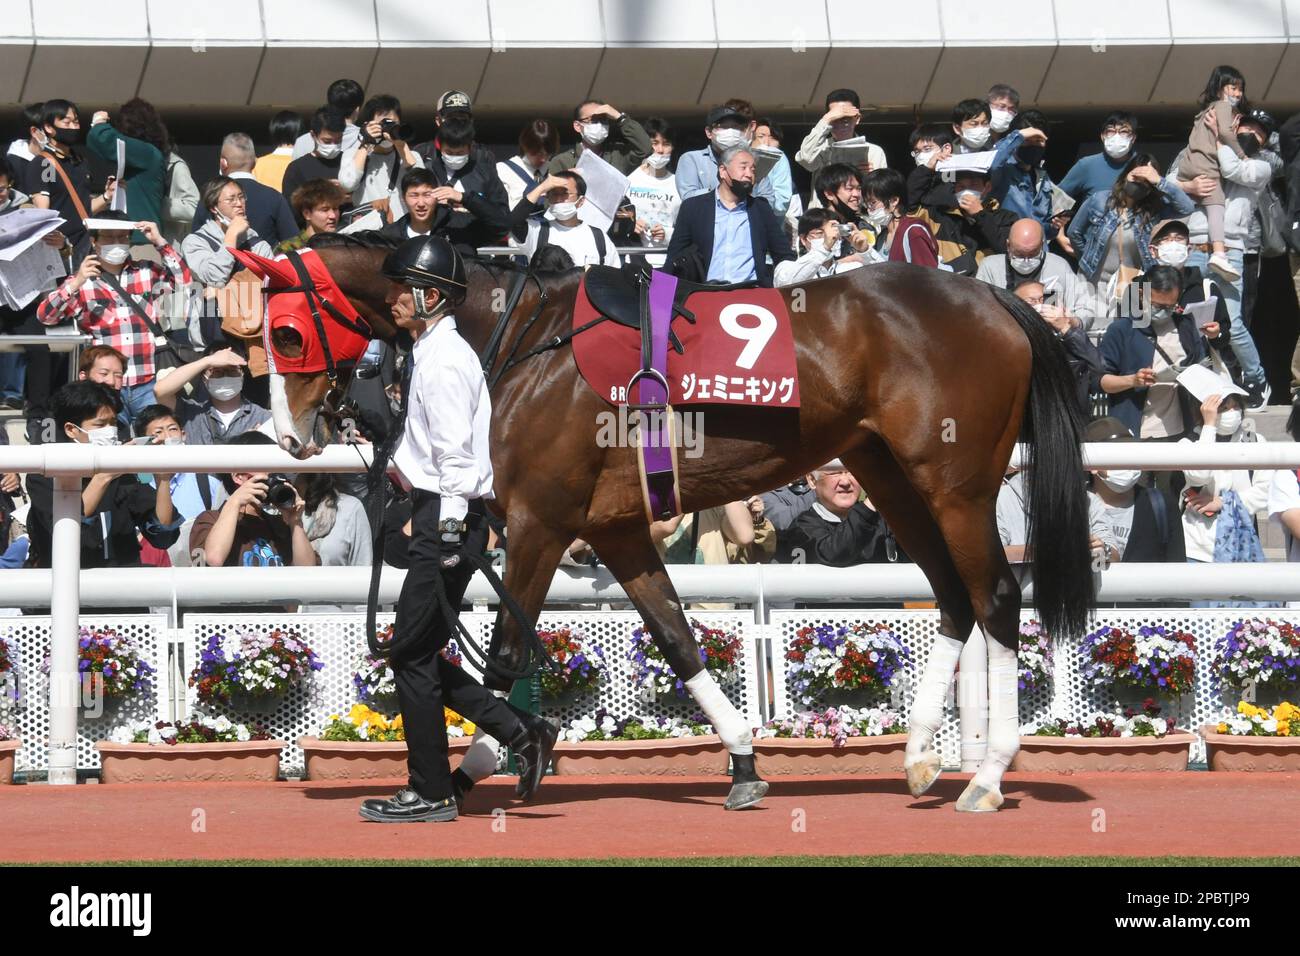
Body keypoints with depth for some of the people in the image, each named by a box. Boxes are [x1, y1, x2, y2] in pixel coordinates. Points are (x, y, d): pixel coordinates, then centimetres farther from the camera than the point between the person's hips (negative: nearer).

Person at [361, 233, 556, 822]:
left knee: (413, 654, -5)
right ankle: (521, 734, 11)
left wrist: (450, 536, -23)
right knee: (417, 653, 11)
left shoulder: (443, 360, -14)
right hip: (440, 516, 10)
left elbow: (456, 455, -20)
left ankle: (432, 793, 0)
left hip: (447, 516, -10)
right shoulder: (434, 353, 19)